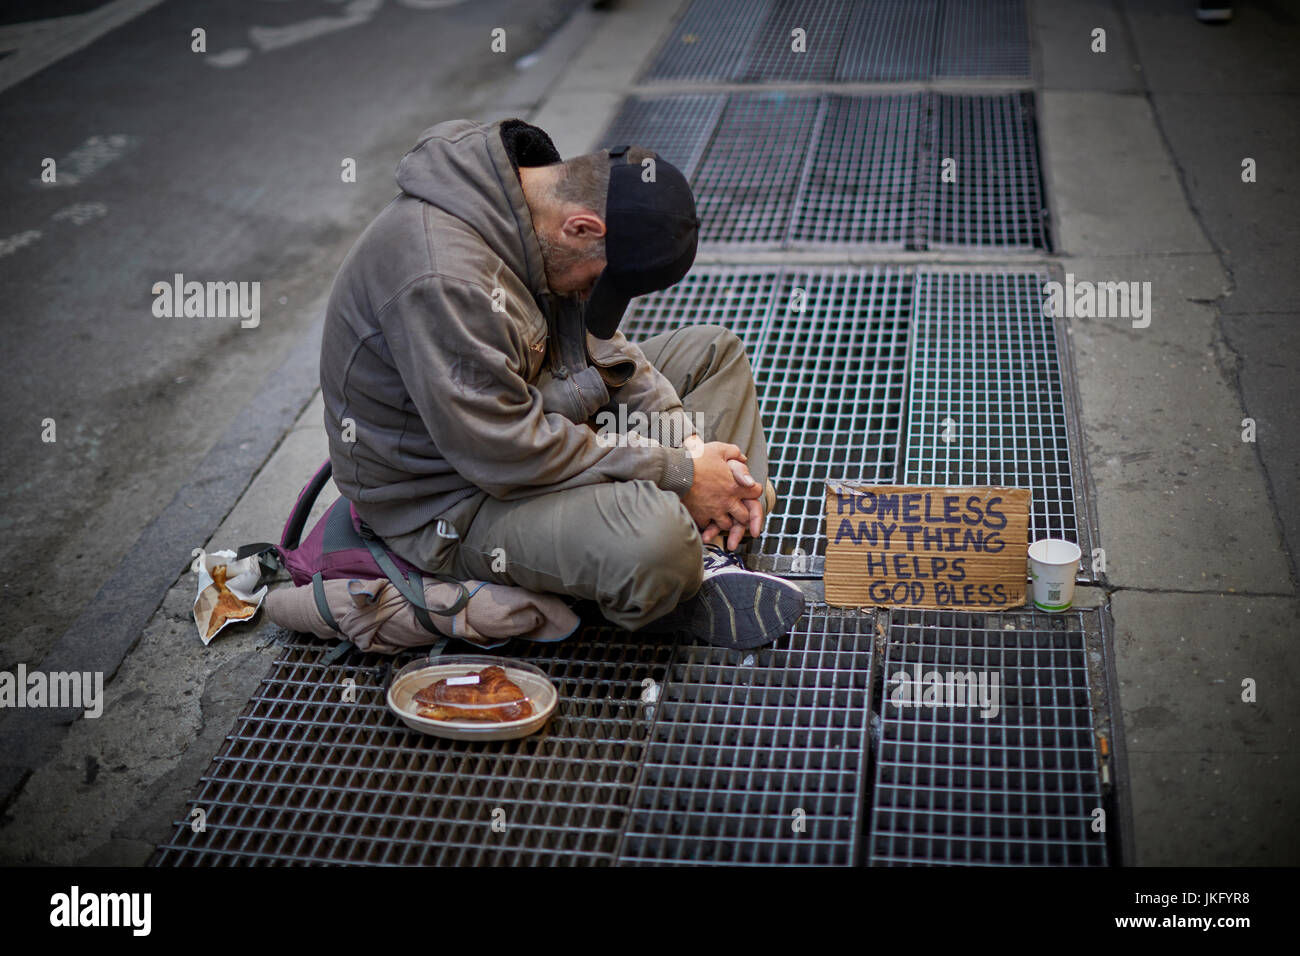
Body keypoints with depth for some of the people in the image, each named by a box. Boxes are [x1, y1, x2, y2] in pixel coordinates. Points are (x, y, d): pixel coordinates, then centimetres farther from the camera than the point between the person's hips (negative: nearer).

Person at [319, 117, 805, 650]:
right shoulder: (441, 278, -33)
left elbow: (594, 343, 9)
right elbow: (512, 456, -30)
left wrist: (685, 440, -5)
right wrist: (679, 474, -22)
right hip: (451, 501, -10)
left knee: (714, 351, 13)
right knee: (652, 536, -37)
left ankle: (711, 557, -2)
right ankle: (676, 591, -1)